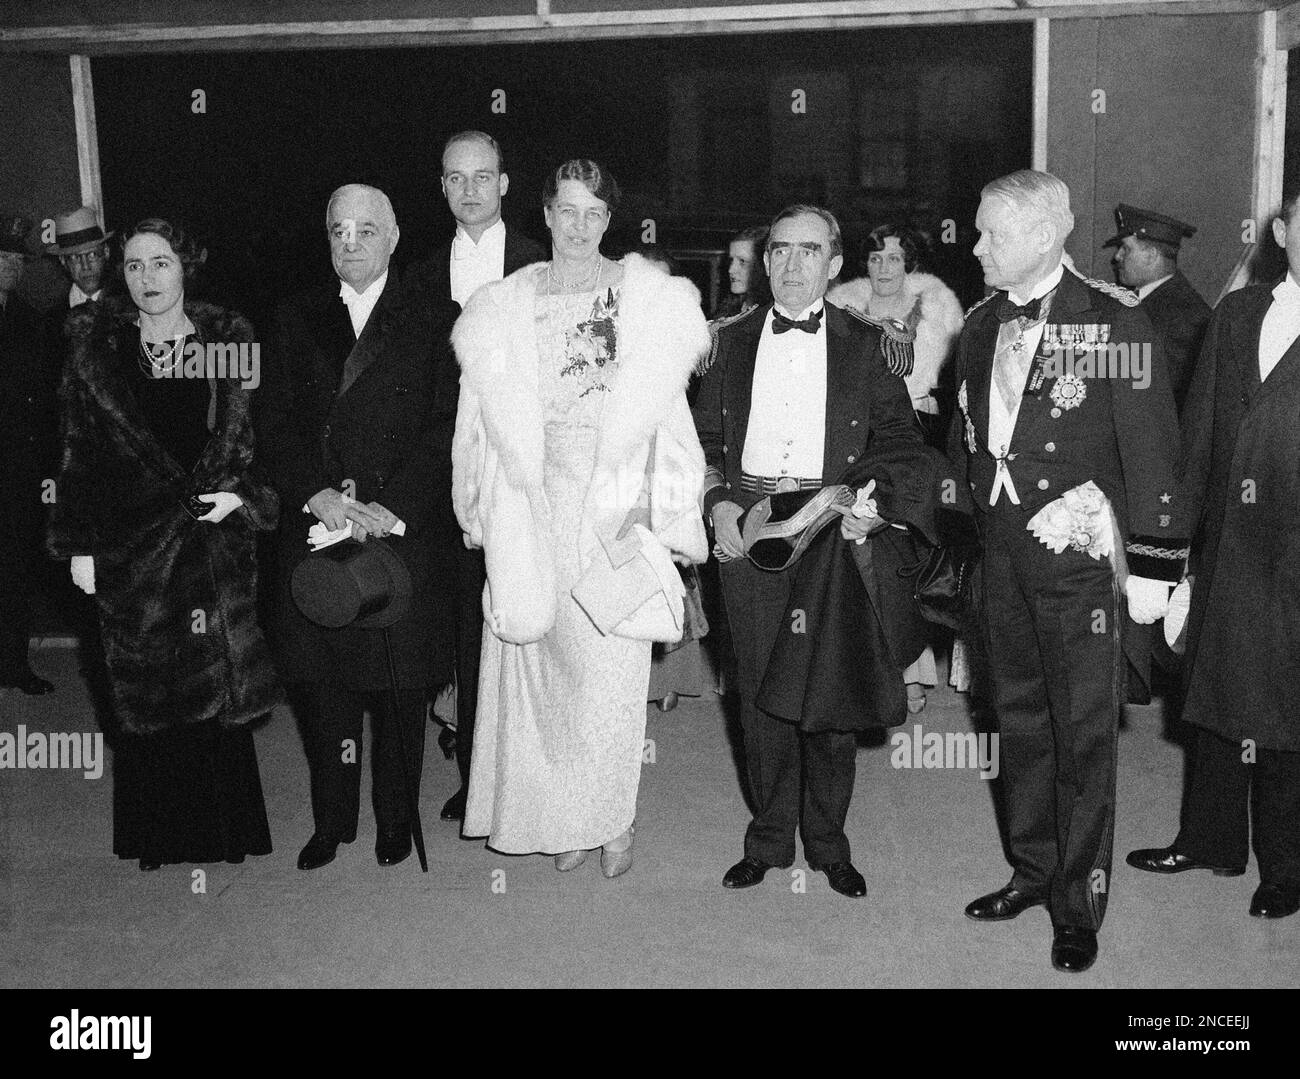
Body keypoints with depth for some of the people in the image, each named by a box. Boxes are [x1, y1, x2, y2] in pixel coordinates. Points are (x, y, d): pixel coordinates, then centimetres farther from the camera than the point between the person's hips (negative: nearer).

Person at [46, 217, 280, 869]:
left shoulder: (229, 343, 3)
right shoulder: (94, 349, 3)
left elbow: (257, 439, 8)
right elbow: (78, 455, 3)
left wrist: (241, 497, -8)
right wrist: (79, 545, 0)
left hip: (216, 541, 0)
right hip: (130, 548, 0)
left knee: (218, 687, 4)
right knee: (145, 694, 7)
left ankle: (223, 829, 19)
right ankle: (156, 834, 21)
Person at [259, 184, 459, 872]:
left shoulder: (433, 320, 3)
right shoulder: (296, 320, 12)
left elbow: (446, 428, -5)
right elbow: (277, 423, 5)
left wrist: (390, 508, -15)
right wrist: (318, 494, -11)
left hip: (402, 528, -2)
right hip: (314, 529, 3)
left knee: (398, 685, 6)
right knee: (321, 683, 7)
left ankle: (395, 815, 22)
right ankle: (331, 819, 22)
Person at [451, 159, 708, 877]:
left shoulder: (649, 298, 4)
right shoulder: (505, 306, 9)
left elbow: (669, 412, 1)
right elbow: (488, 421, 10)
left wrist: (676, 519, -3)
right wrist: (481, 513, 6)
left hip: (617, 502, -2)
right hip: (537, 504, 2)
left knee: (611, 663, -1)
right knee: (542, 656, 4)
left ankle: (611, 817, 14)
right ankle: (559, 818, 16)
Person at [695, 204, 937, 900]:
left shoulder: (865, 345, 7)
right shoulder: (731, 342, 12)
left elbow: (900, 439, 4)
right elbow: (704, 435, 12)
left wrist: (877, 502, -13)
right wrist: (717, 502, -3)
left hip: (835, 529, -1)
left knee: (832, 690, 2)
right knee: (760, 692, 6)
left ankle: (827, 842, 19)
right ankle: (768, 837, 21)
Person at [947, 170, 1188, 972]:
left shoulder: (1114, 323, -11)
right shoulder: (983, 325, 8)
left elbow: (1152, 450, -12)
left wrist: (1152, 568, -13)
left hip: (1079, 555, -6)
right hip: (1002, 551, 6)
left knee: (1083, 732, 3)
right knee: (1021, 718, 15)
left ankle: (1080, 903, 17)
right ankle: (1033, 870, 31)